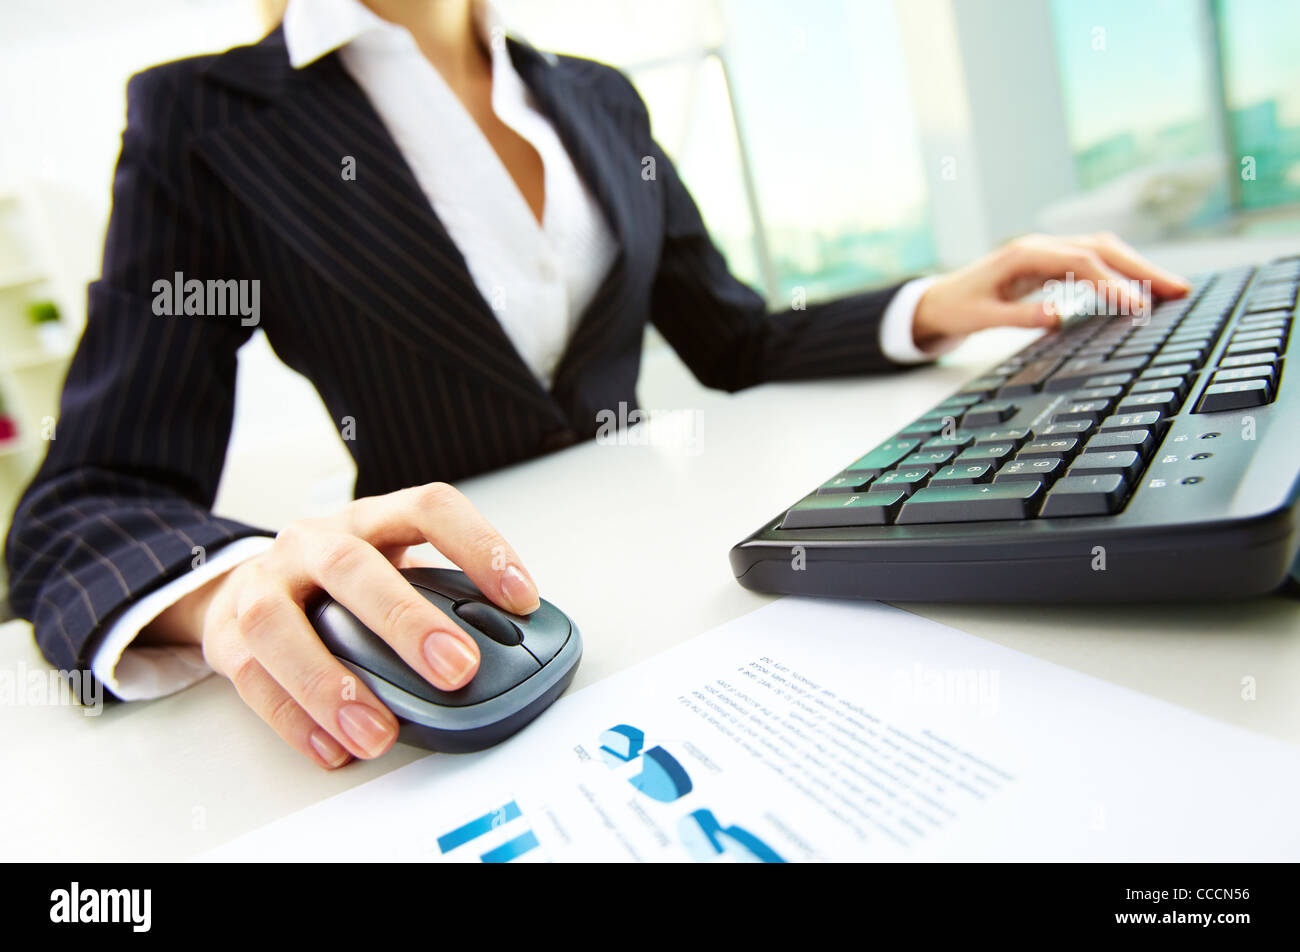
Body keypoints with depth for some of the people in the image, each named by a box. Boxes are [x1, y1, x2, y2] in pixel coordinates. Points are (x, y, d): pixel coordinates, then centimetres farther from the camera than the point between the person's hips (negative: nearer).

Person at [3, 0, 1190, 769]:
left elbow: (736, 343, 16)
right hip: (455, 653, -3)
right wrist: (233, 585, -34)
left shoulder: (599, 100, 12)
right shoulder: (205, 117, -3)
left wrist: (932, 308, 1)